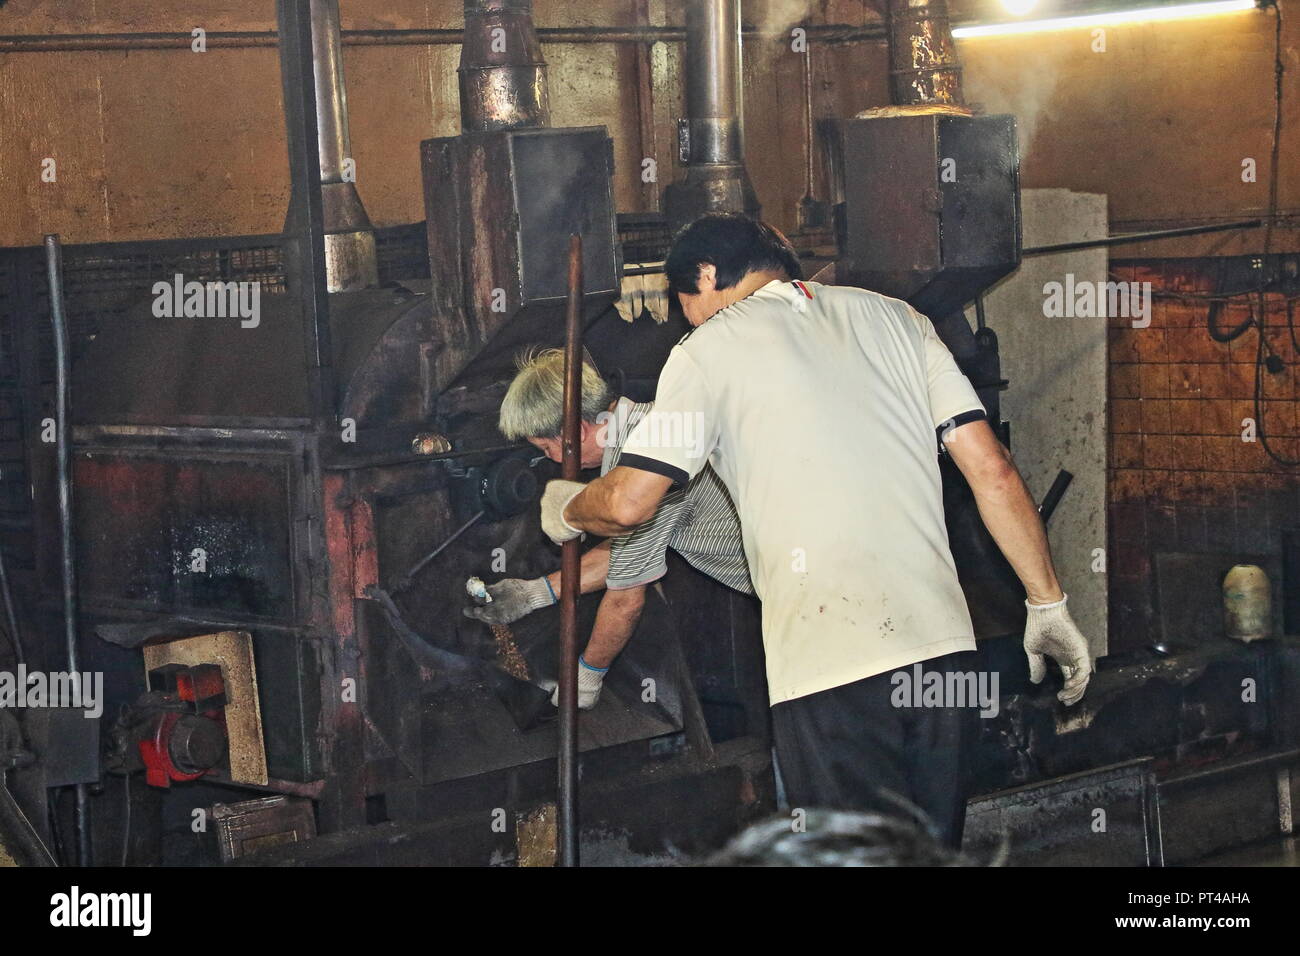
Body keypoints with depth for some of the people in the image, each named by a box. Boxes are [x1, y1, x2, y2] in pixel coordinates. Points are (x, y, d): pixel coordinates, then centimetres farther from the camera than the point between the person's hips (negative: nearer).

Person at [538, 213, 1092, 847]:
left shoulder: (710, 349, 5)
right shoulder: (895, 319, 18)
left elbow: (627, 502, -2)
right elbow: (992, 468, 11)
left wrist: (566, 509, 21)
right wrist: (1049, 604, 14)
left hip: (828, 664, -5)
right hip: (943, 642, 5)